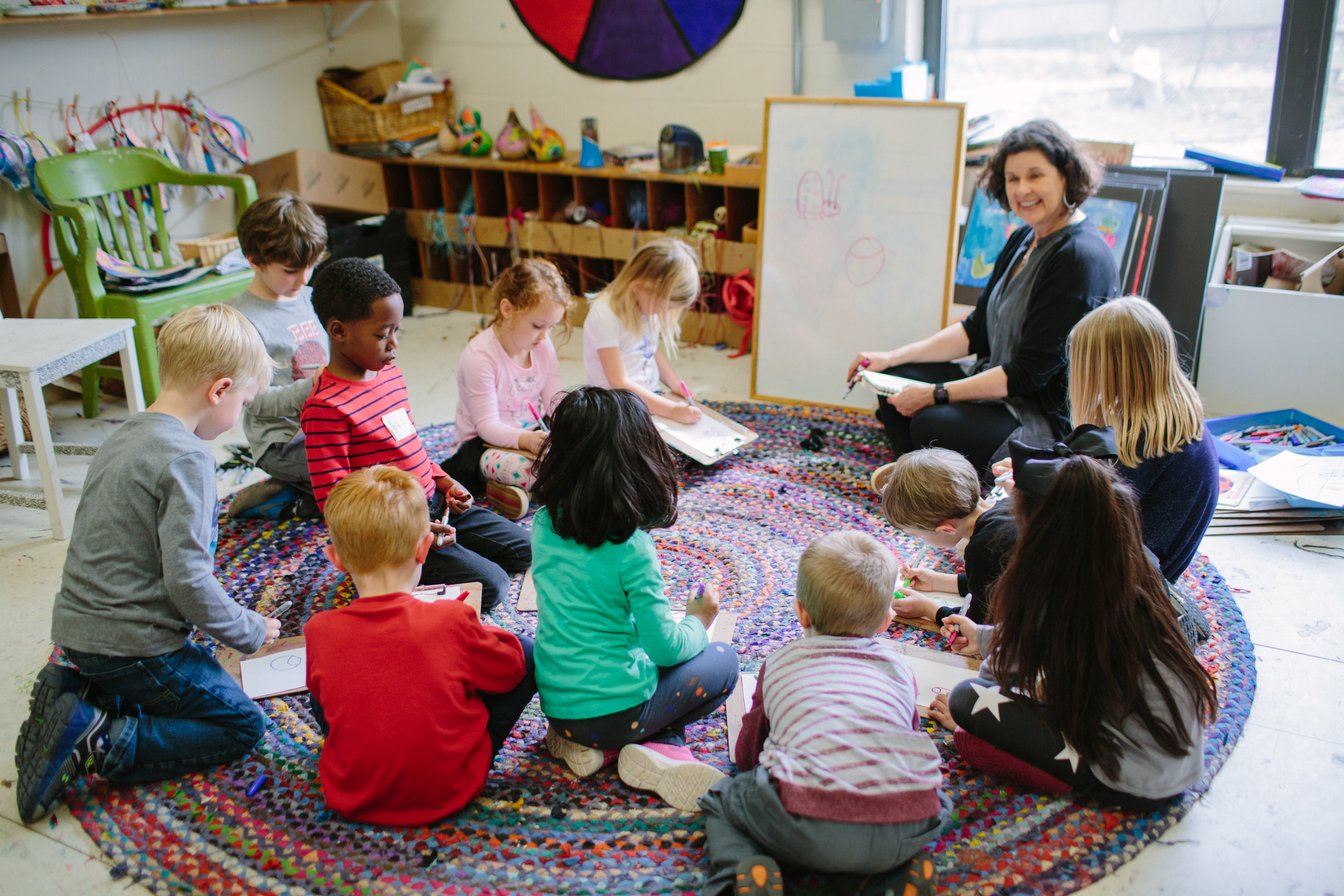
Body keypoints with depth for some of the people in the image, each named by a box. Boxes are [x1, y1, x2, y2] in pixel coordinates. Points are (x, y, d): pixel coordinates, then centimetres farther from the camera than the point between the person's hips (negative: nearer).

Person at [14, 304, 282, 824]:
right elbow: (188, 579, -24)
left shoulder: (125, 437, 10)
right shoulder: (186, 457, -20)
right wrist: (250, 631, -8)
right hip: (132, 642, -9)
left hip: (77, 626, 9)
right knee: (242, 726, 3)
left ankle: (75, 696, 8)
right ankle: (100, 745, -10)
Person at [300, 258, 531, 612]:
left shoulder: (389, 373, 6)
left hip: (433, 505, 9)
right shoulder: (327, 408, -21)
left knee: (525, 551, 10)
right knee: (488, 585, -17)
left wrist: (442, 479, 5)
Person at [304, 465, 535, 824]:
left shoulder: (320, 632, -15)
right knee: (527, 651, 6)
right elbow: (510, 668, -4)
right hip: (448, 794, -3)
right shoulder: (451, 620, -22)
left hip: (352, 800, 3)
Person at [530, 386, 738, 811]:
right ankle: (652, 752, 1)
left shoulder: (545, 522, -4)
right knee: (721, 660, 16)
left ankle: (583, 743, 9)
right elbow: (665, 647, -15)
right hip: (616, 709, -5)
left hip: (555, 703, 6)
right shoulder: (631, 546, -22)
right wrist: (699, 622, 5)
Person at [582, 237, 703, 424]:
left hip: (651, 398, 7)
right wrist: (672, 410, -23)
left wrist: (676, 385, -1)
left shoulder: (649, 305, 3)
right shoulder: (605, 316, -19)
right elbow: (619, 383, -20)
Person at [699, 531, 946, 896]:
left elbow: (746, 754, 31)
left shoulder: (779, 663, 21)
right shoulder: (898, 665, 24)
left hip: (810, 828, -2)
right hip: (905, 831, 2)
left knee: (720, 798, 24)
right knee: (937, 798, 36)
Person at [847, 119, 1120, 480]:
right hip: (1006, 393, 10)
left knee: (931, 426, -28)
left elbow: (1029, 372, -22)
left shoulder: (1081, 257, -21)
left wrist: (937, 394, -19)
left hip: (1057, 421, -10)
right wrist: (891, 358, 6)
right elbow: (976, 330, 13)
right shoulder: (1024, 240, 8)